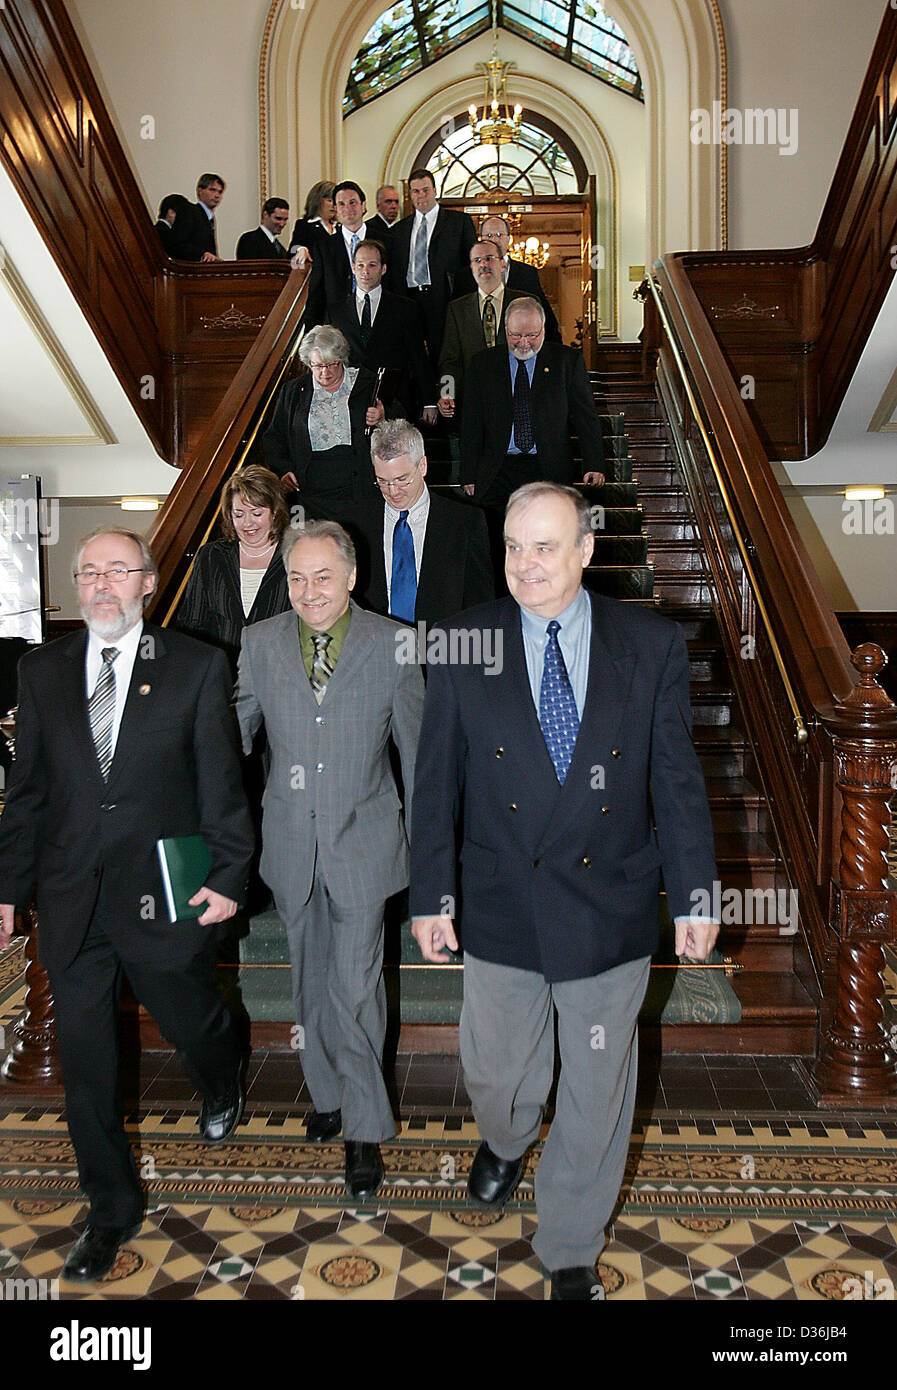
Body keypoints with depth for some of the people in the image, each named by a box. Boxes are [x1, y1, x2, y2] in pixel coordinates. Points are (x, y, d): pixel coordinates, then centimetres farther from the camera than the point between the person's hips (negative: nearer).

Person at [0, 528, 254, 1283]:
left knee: (193, 1022, 17)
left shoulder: (197, 666, -4)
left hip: (164, 896, -2)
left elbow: (222, 781, -4)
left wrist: (228, 875, -8)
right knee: (86, 1065, 11)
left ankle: (223, 1089, 55)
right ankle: (113, 1211, 33)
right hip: (71, 902, 3)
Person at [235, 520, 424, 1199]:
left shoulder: (392, 645, -7)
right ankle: (329, 1093, 39)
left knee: (356, 987, -1)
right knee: (311, 982, 17)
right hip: (291, 841, 3)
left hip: (362, 842, -3)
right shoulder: (261, 642, -1)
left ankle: (365, 1129, 17)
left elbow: (416, 748, -1)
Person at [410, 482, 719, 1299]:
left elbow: (677, 779, -2)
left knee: (597, 1091, 15)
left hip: (612, 914, 0)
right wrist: (431, 894, -1)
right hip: (501, 909, 1)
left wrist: (693, 896, 0)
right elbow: (436, 779, -2)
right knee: (494, 1070, 19)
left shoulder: (654, 646, -7)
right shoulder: (464, 646, -6)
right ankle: (505, 1142, 57)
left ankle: (571, 1252, 40)